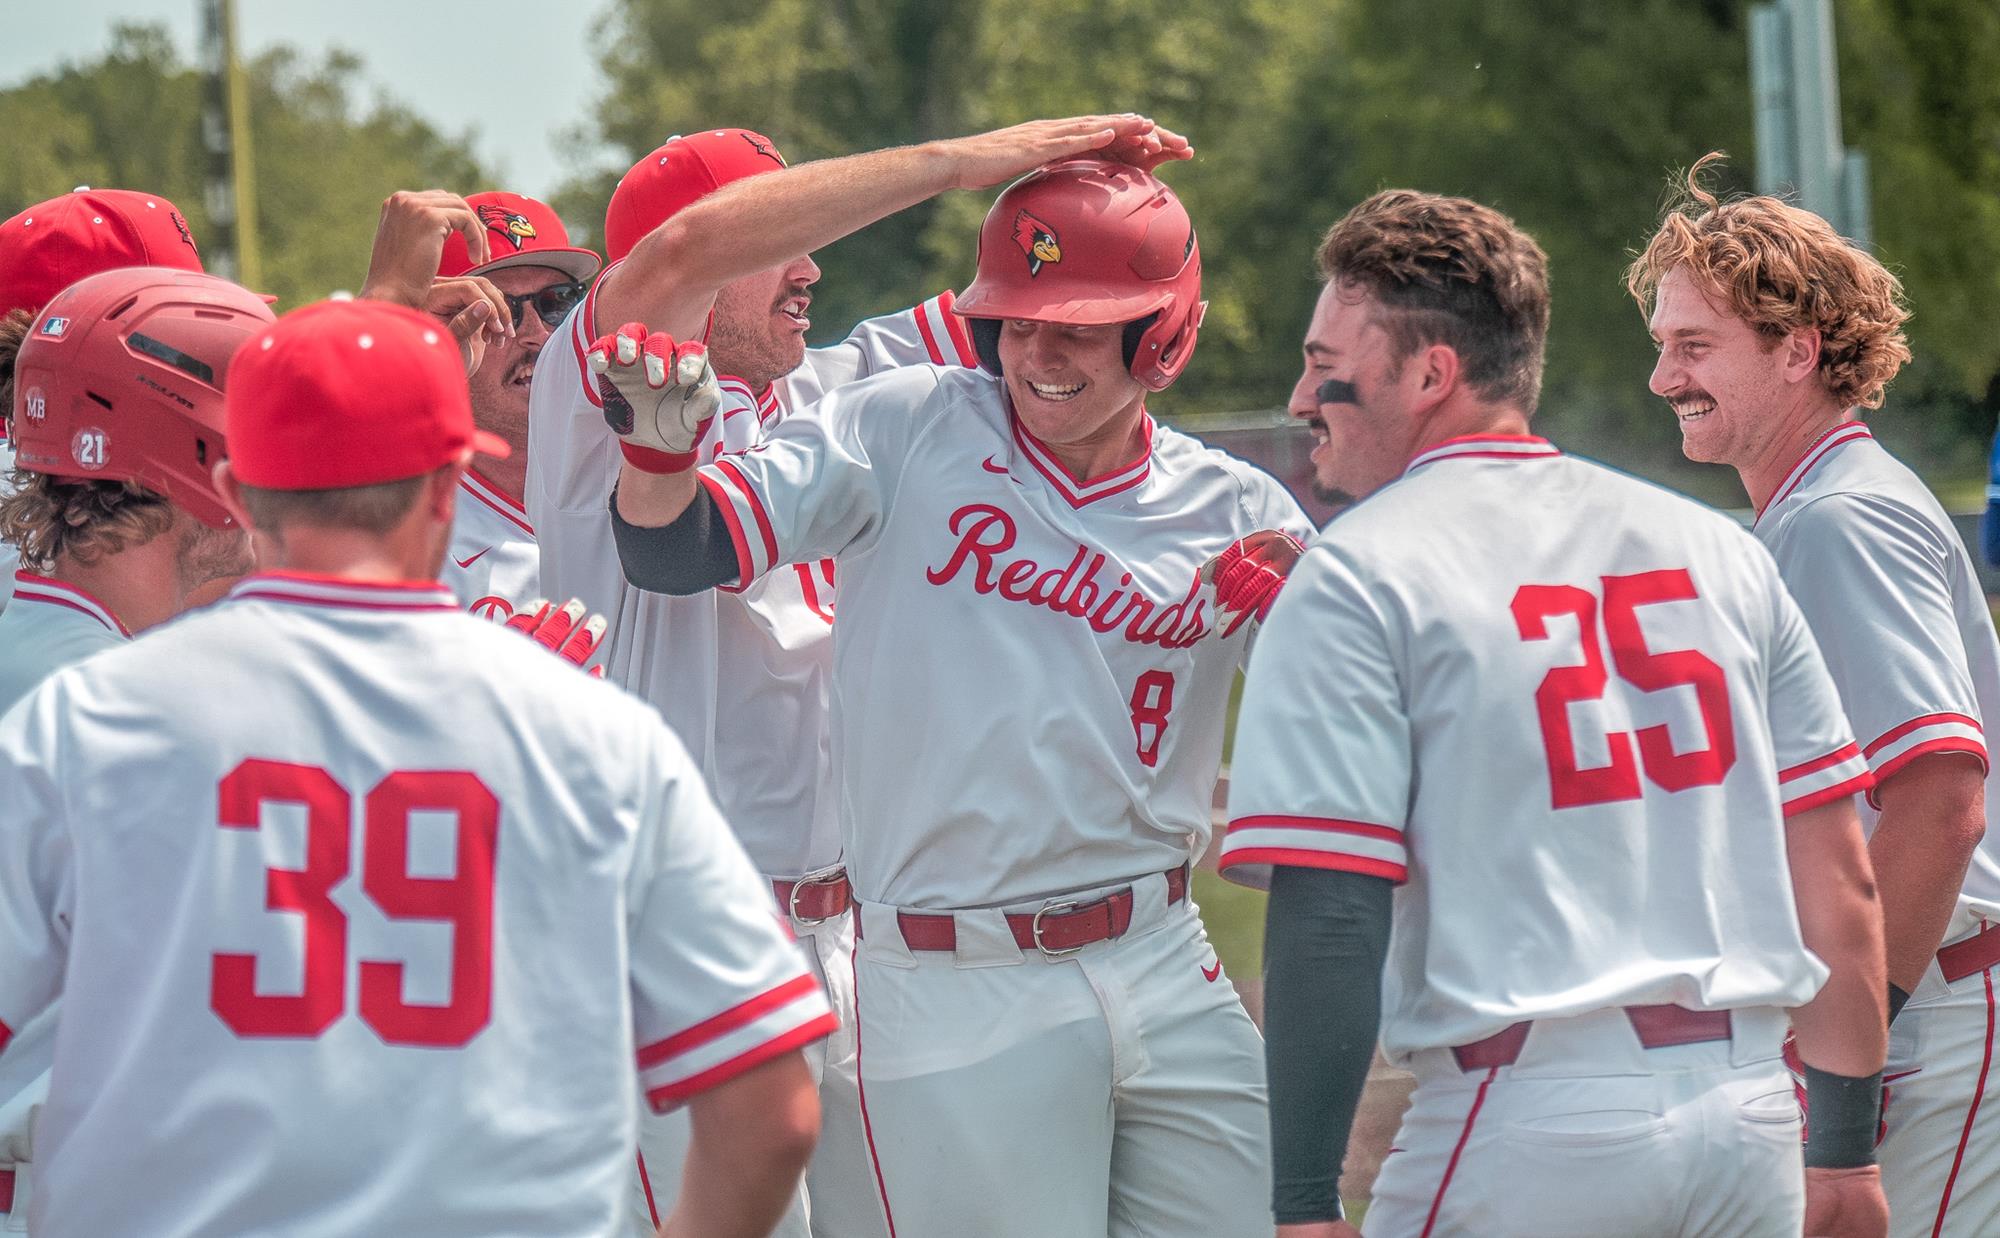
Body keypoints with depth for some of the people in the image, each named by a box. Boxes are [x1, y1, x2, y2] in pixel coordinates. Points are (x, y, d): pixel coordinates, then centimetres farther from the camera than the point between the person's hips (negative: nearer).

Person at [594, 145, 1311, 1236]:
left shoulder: (1234, 512, 6)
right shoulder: (906, 431, 1)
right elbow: (675, 552, -2)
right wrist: (659, 447, -25)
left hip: (1163, 972, 3)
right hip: (957, 993, -3)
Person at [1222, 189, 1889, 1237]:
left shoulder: (1355, 576, -3)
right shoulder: (1716, 548, 12)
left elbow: (1327, 914, -12)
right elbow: (1837, 879, 13)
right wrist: (1844, 1150, 19)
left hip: (1526, 1129, -5)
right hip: (1748, 1120, 5)